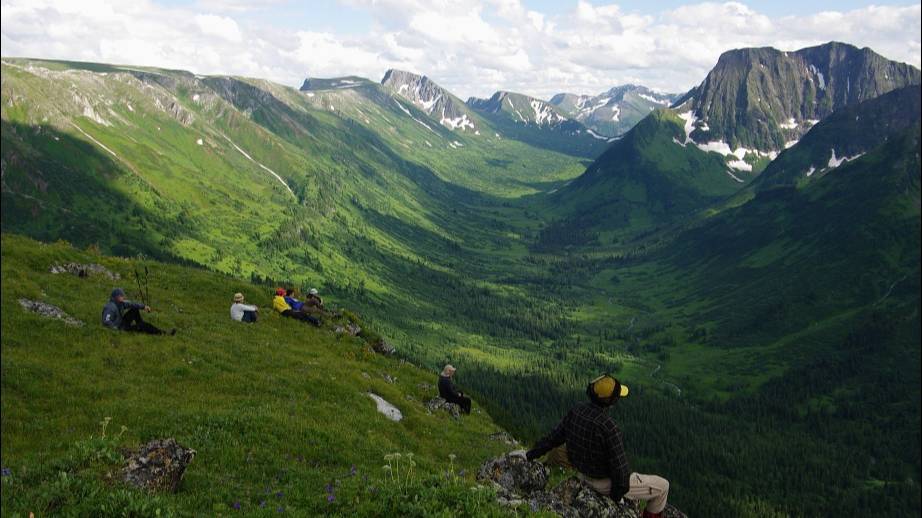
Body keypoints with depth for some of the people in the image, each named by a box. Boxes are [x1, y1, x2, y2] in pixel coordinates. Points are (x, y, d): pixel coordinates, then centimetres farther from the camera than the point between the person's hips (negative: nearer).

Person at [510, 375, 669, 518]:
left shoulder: (576, 411, -12)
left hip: (583, 474, 7)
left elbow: (554, 437, -2)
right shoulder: (609, 427, -33)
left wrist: (530, 455, 11)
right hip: (606, 483, -7)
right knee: (662, 486, 8)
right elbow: (619, 464, -25)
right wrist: (618, 494, -7)